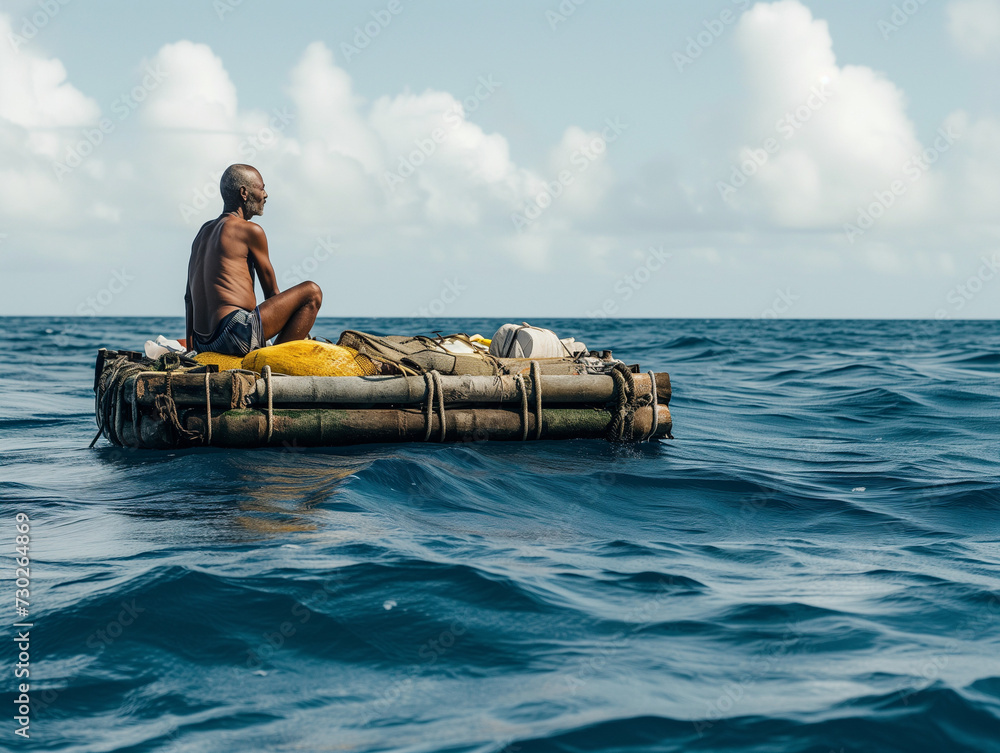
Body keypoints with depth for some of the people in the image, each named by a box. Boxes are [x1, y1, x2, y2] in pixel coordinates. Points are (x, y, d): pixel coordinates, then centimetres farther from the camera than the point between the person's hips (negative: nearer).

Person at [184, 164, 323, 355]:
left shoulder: (203, 232, 21)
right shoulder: (250, 231, -2)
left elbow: (189, 297, 24)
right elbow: (272, 293, 4)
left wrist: (190, 348, 29)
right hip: (238, 335, -9)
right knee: (312, 292, -5)